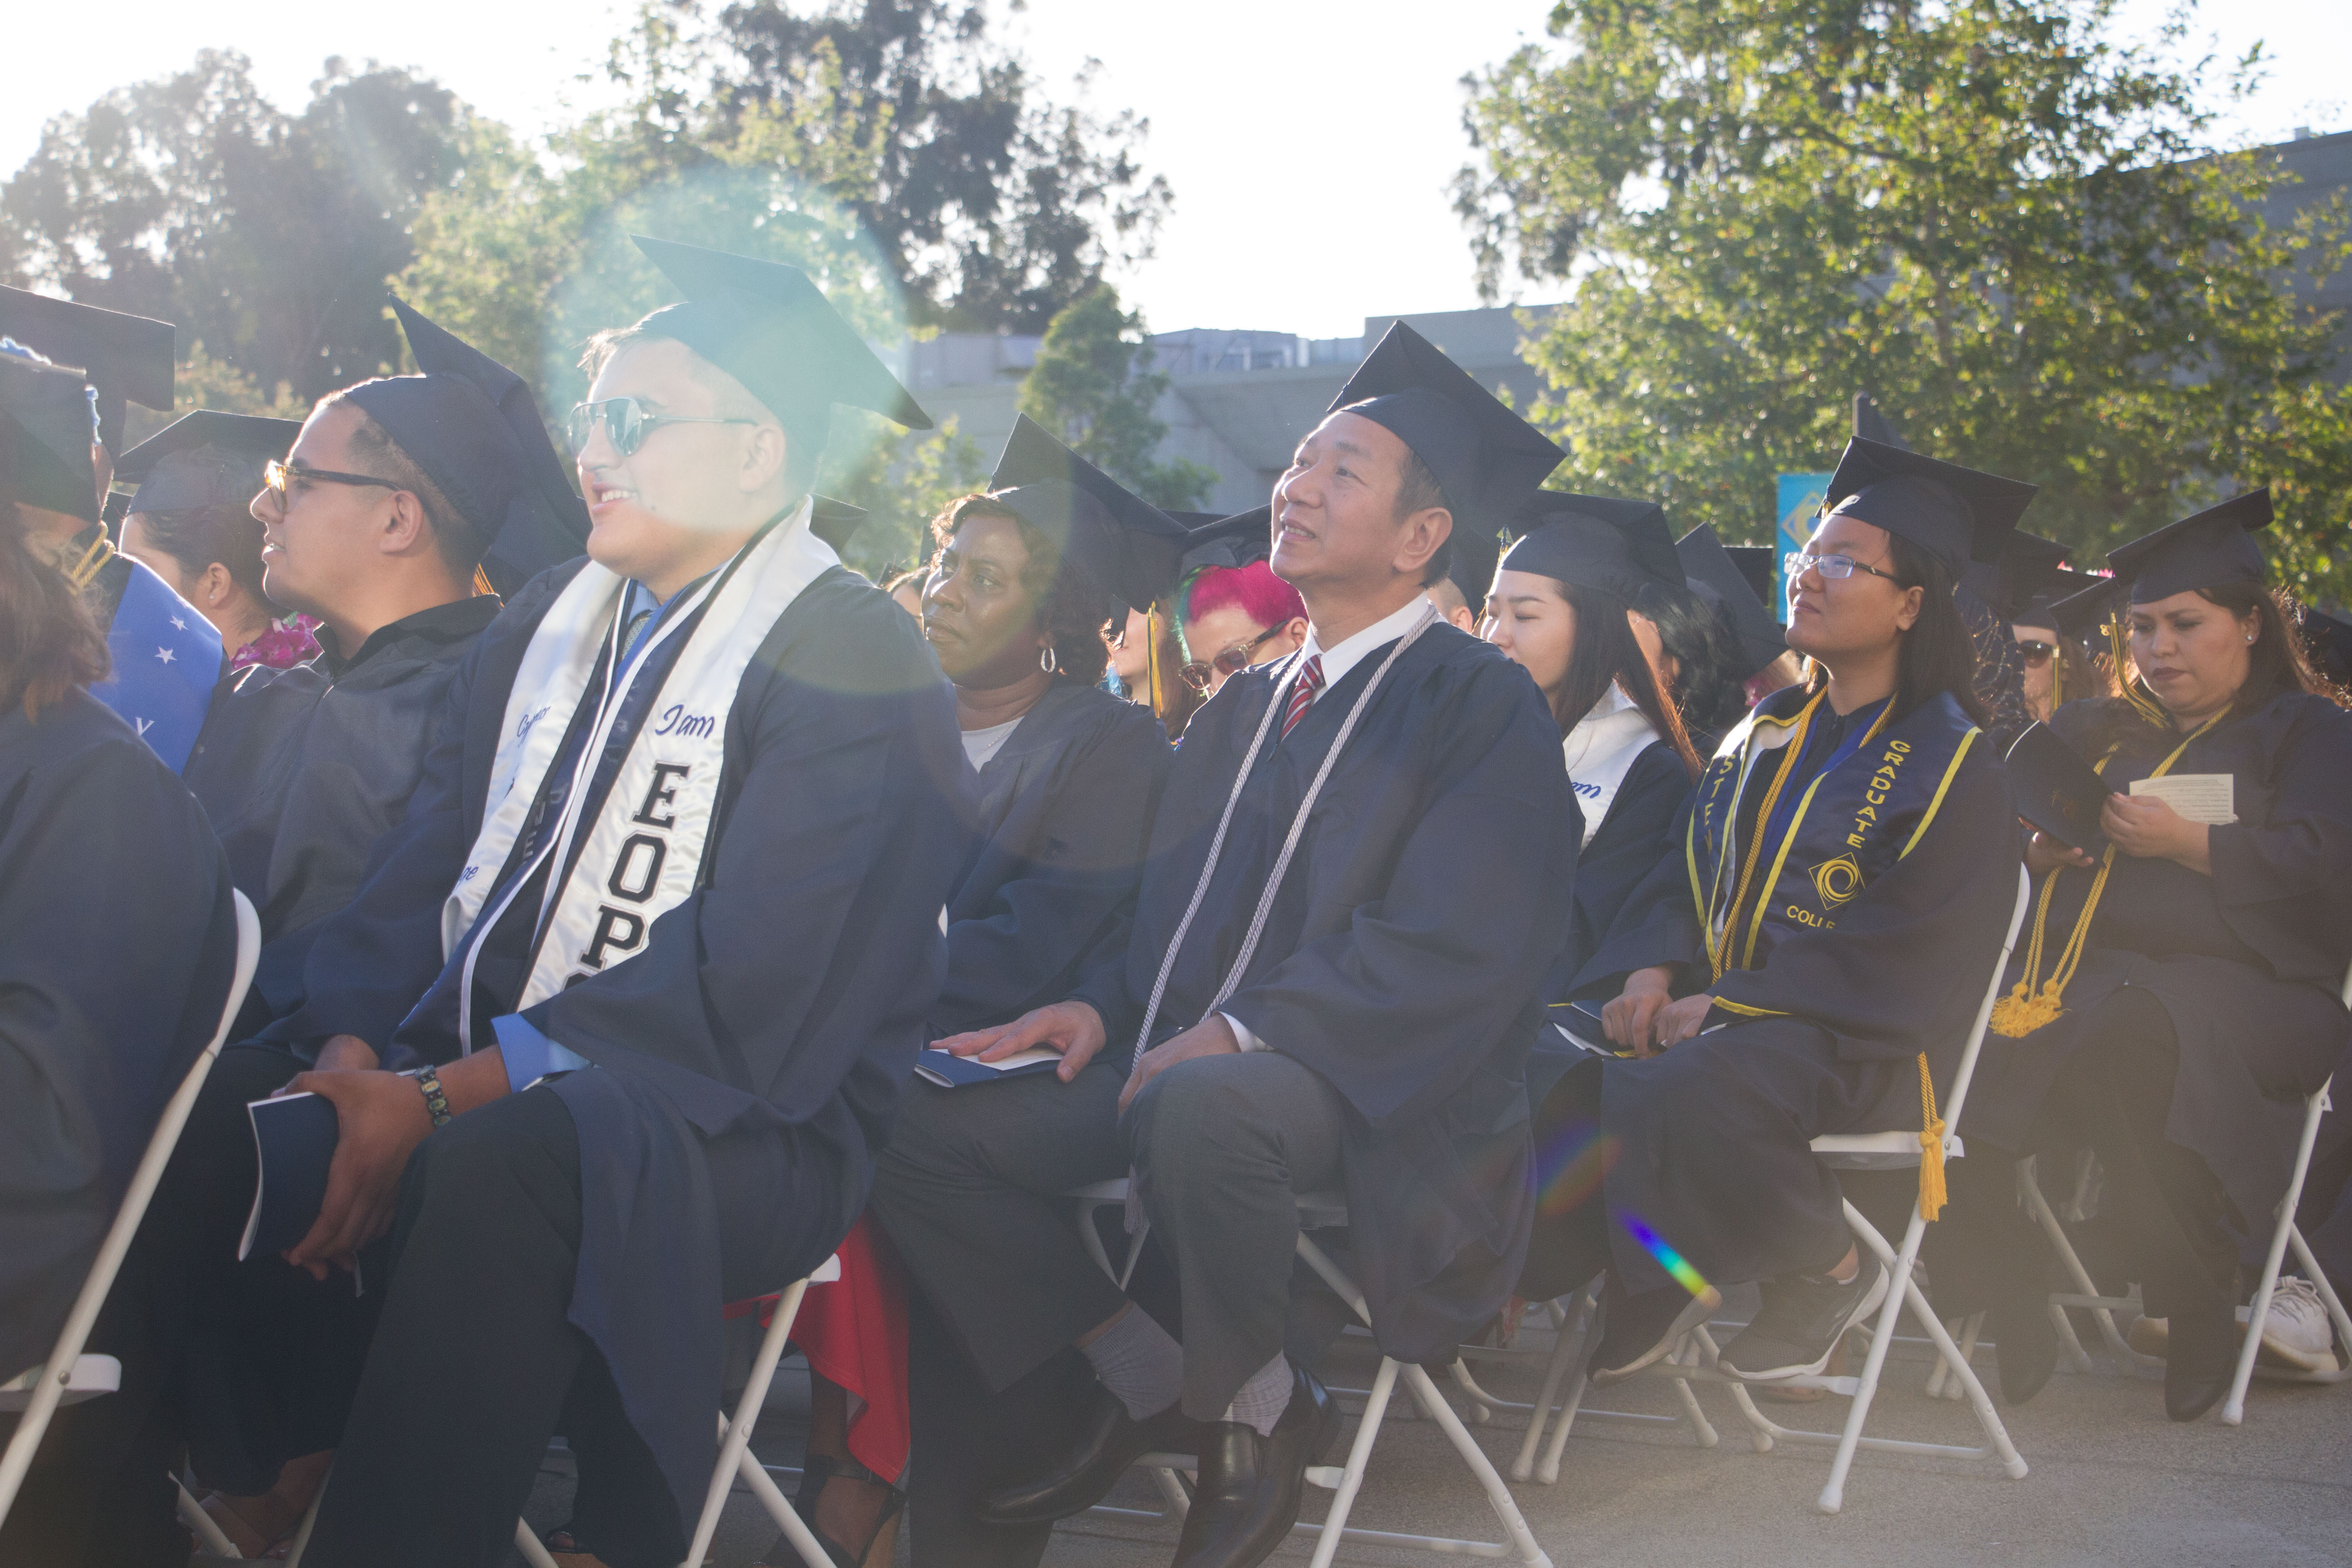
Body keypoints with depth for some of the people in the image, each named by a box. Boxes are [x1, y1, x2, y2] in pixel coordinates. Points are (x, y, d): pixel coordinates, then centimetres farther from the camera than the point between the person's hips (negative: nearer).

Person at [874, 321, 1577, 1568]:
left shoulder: (1477, 705, -5)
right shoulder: (1245, 708, 19)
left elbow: (1453, 948, -16)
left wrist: (1242, 1030, -22)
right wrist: (1105, 1006, 1)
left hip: (1369, 1088, -7)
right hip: (1180, 1058, 7)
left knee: (1197, 1107, -40)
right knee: (916, 1130, -9)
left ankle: (1256, 1411, -12)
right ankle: (1147, 1381, 7)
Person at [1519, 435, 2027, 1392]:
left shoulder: (1950, 763, -4)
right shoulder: (1768, 731, 17)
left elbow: (1908, 953, -12)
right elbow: (1690, 871, 16)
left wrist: (1729, 1003, -18)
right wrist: (1654, 969, -7)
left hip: (1857, 1039, -6)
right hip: (1720, 1008, 6)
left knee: (1681, 1093, -36)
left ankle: (1833, 1275, -11)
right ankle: (1653, 1279, -2)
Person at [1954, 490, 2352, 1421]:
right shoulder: (2093, 732, 26)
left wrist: (2183, 840, -12)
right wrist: (2044, 843, -4)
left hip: (2242, 985, -4)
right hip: (2081, 973, 4)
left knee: (2132, 1034, -40)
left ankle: (2197, 1306, -23)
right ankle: (2009, 1292, -17)